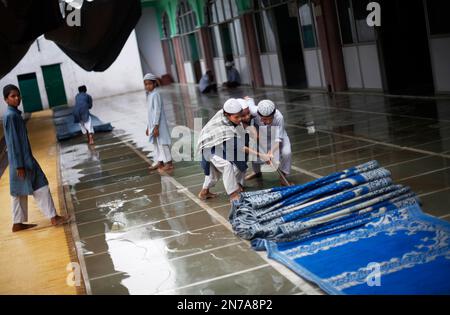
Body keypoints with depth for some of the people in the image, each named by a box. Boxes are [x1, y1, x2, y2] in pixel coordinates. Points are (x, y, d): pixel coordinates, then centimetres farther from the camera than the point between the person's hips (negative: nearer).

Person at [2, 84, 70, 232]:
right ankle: (53, 217, 3)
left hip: (24, 157, 10)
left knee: (19, 191, 12)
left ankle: (18, 223, 18)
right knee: (40, 187, -4)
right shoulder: (10, 116, -17)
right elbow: (13, 141, -20)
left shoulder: (14, 114, 12)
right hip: (21, 159, -10)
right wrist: (19, 165, -21)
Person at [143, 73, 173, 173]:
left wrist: (156, 126, -22)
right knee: (156, 143, 15)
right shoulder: (149, 95, 13)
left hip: (158, 124, -9)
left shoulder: (155, 94, -16)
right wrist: (148, 126, 21)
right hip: (152, 124, 9)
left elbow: (157, 111, -20)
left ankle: (169, 163, 2)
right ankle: (159, 162, 25)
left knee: (162, 142, -4)